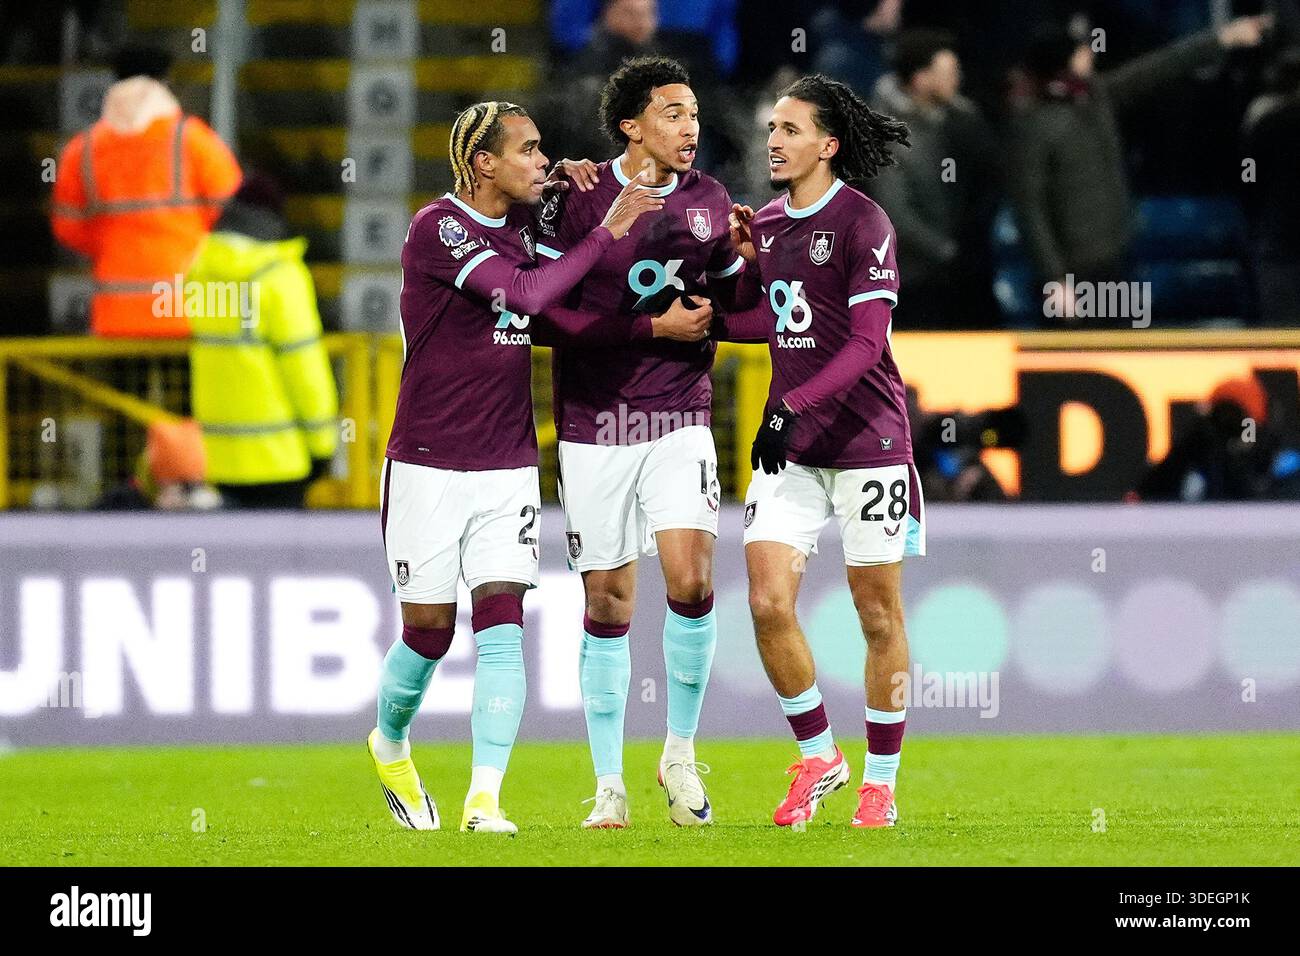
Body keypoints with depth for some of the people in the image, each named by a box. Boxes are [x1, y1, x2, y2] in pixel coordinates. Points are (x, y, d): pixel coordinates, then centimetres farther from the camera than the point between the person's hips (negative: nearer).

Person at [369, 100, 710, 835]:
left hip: (508, 465, 5)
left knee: (502, 626, -8)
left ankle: (486, 798, -11)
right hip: (429, 465, -5)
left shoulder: (524, 229, 8)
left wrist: (659, 326, -11)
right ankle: (391, 746, 33)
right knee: (430, 631, 4)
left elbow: (556, 322, 0)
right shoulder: (437, 229, -14)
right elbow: (525, 296, -25)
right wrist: (608, 232, -20)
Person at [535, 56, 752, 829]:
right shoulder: (581, 196, -4)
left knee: (691, 577, -16)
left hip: (679, 417, 2)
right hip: (594, 423, -2)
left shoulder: (710, 202, 7)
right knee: (609, 601, 2)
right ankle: (609, 786, 12)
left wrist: (749, 258, -3)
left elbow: (732, 306, 17)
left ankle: (682, 754, 4)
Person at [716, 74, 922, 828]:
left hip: (866, 440, -5)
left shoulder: (863, 223, -11)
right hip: (789, 447, 6)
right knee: (768, 601, -6)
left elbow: (865, 344, -16)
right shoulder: (765, 223, 9)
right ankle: (818, 758, 11)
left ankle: (881, 785, 12)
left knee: (879, 617, 2)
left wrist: (794, 407, -25)